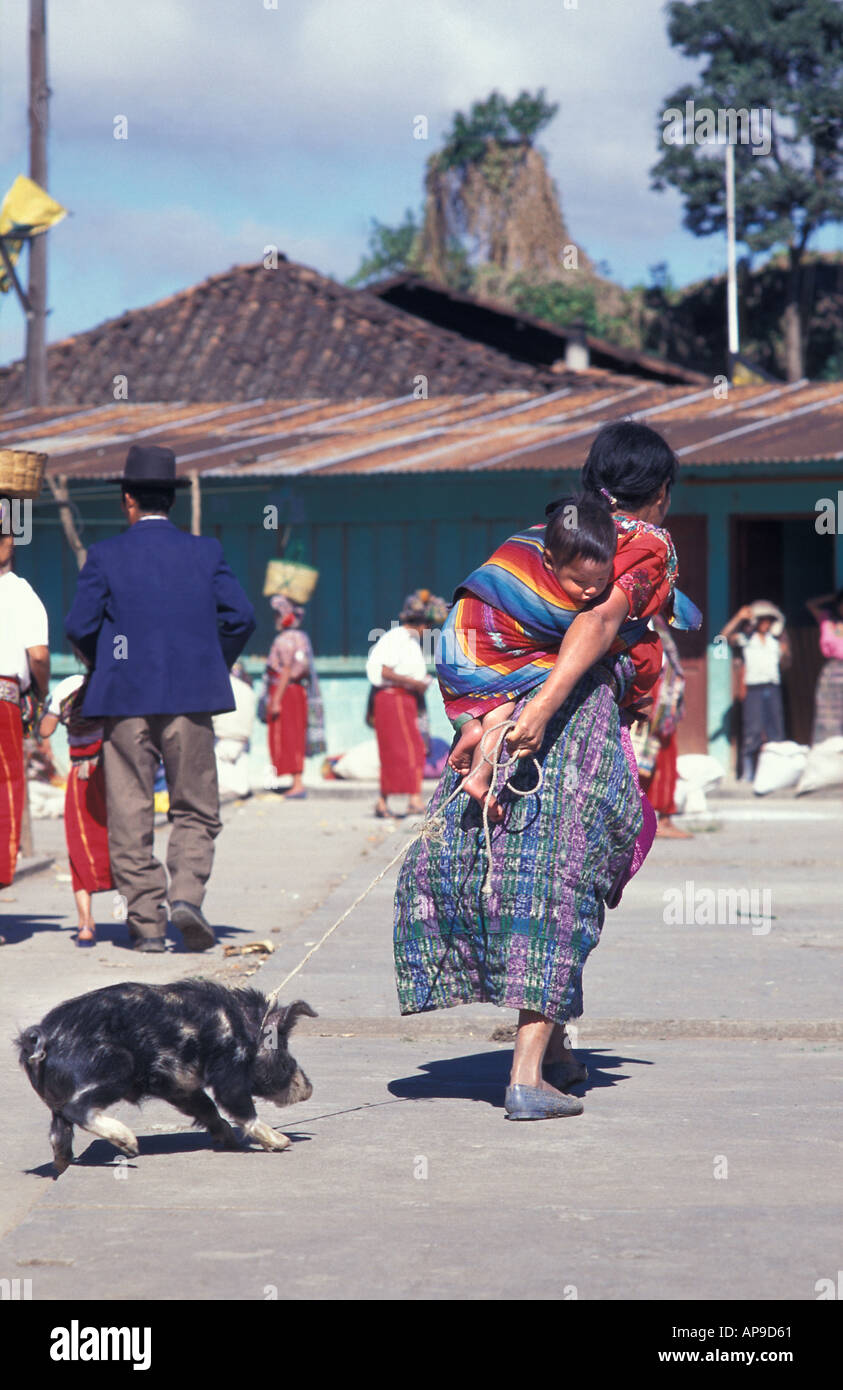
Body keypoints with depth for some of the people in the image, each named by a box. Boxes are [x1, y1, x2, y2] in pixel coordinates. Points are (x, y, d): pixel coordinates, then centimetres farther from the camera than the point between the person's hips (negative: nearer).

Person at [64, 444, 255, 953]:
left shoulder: (105, 556, 0)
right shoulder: (205, 552, 4)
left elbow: (79, 626, -4)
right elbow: (240, 617, 0)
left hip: (124, 701, -1)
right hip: (190, 700, 1)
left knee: (131, 816, 6)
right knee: (196, 811, 10)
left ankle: (147, 922, 5)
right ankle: (186, 895, -12)